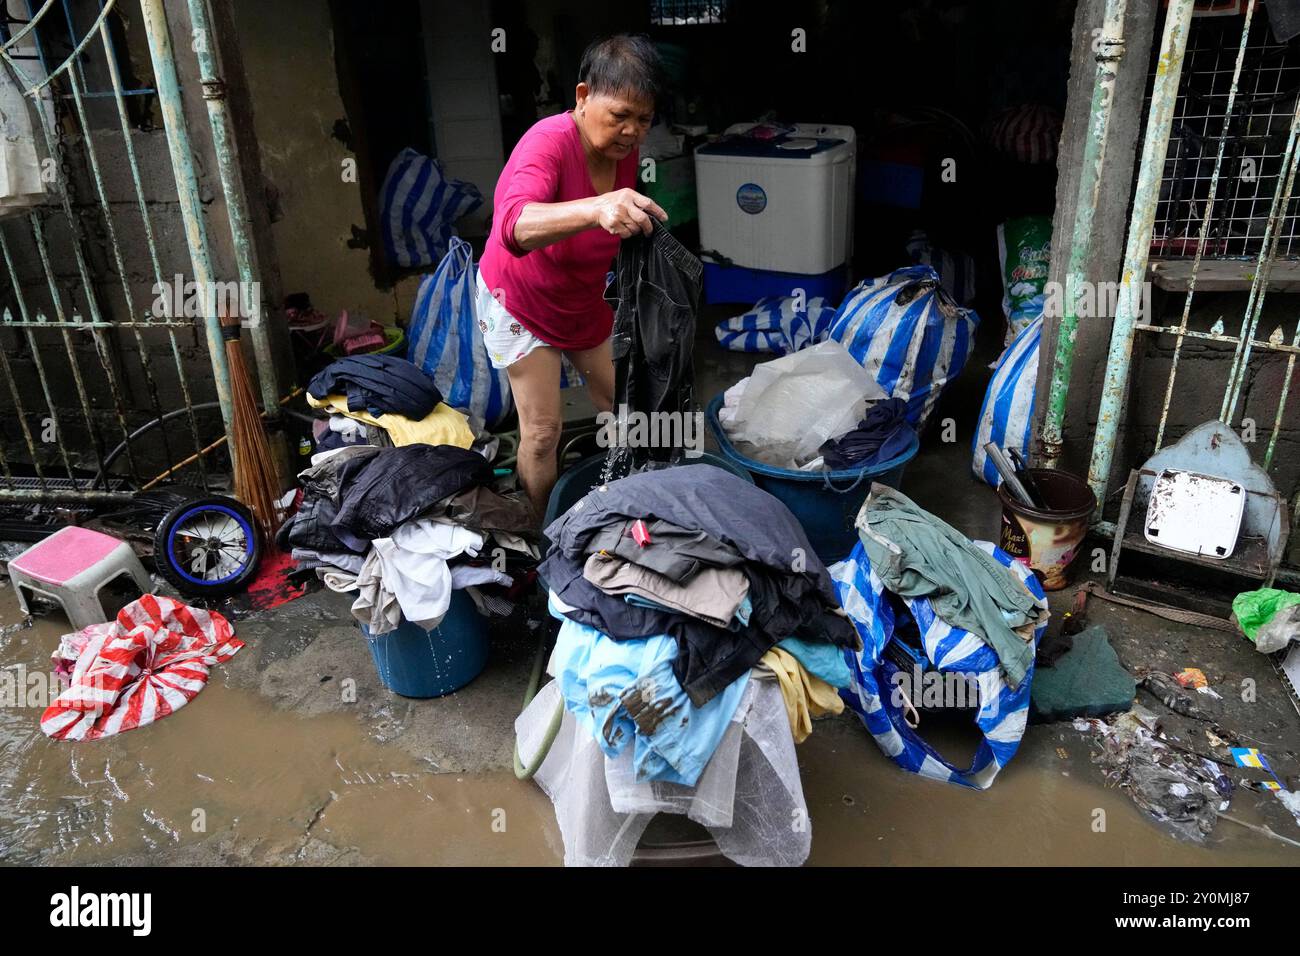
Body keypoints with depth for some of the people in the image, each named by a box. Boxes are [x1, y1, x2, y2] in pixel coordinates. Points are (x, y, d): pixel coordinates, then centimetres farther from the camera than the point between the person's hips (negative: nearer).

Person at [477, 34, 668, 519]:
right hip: (520, 302, -7)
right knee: (543, 433, -7)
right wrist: (597, 209, -68)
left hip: (586, 300, 7)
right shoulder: (549, 142, -32)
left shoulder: (624, 151, -10)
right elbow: (516, 226, -53)